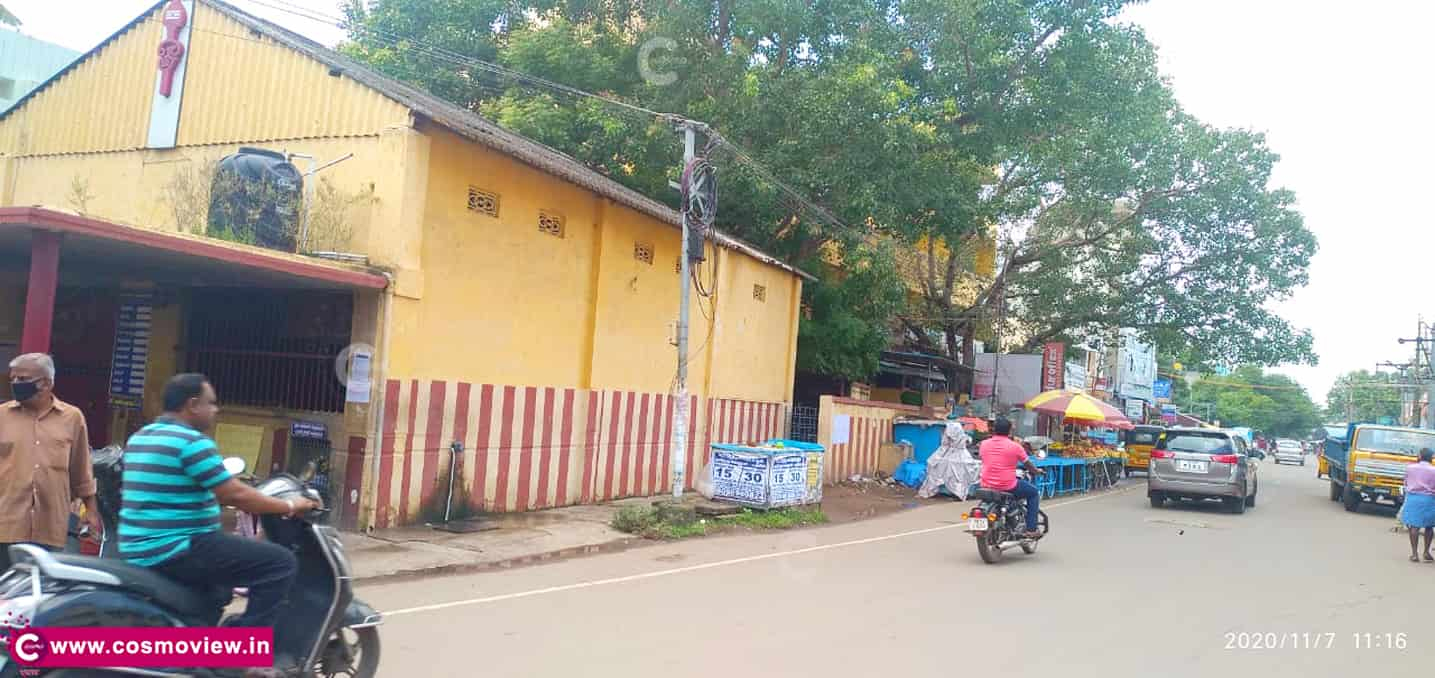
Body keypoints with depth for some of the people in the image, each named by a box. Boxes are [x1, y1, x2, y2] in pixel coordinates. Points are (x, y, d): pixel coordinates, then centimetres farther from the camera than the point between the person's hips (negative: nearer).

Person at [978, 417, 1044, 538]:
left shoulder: (984, 444, 2)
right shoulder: (1014, 446, -8)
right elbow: (1028, 465, 6)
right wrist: (1037, 471, 28)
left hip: (987, 486, 5)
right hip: (1007, 486, -5)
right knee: (1034, 492, 18)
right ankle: (1031, 529, 13)